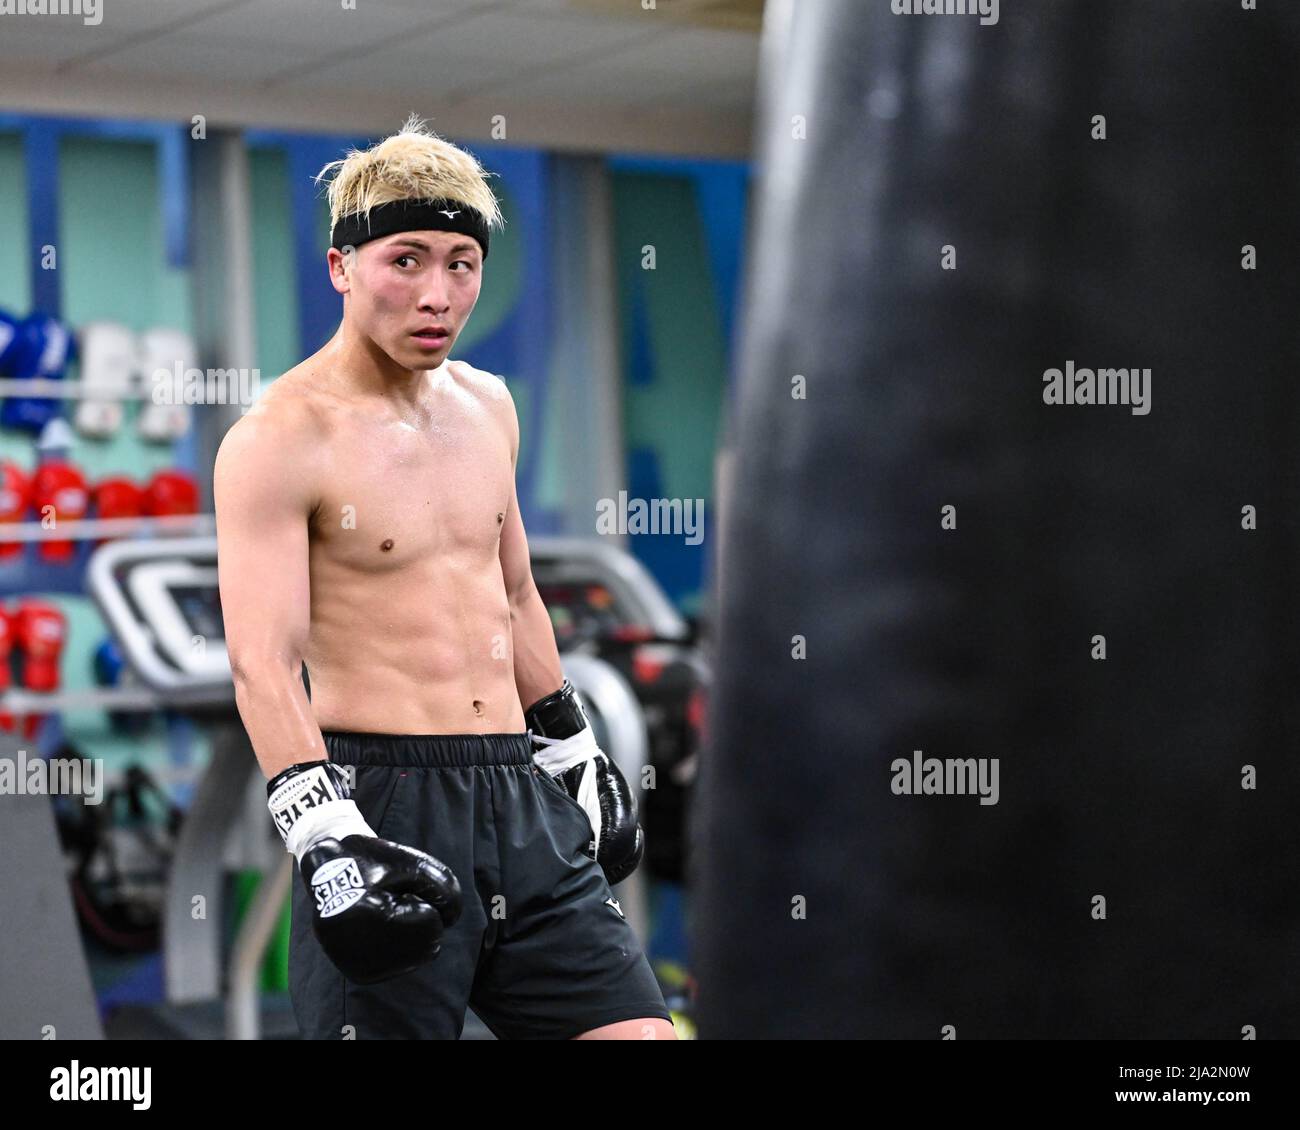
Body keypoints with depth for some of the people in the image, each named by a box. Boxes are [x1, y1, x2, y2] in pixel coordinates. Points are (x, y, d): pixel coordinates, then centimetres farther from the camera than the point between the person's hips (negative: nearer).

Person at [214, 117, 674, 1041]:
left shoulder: (487, 406, 12)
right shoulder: (280, 441, -9)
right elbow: (264, 665, -17)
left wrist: (573, 752, 27)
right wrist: (325, 839, -27)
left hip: (521, 796, 6)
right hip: (382, 800, -6)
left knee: (639, 1031, 1)